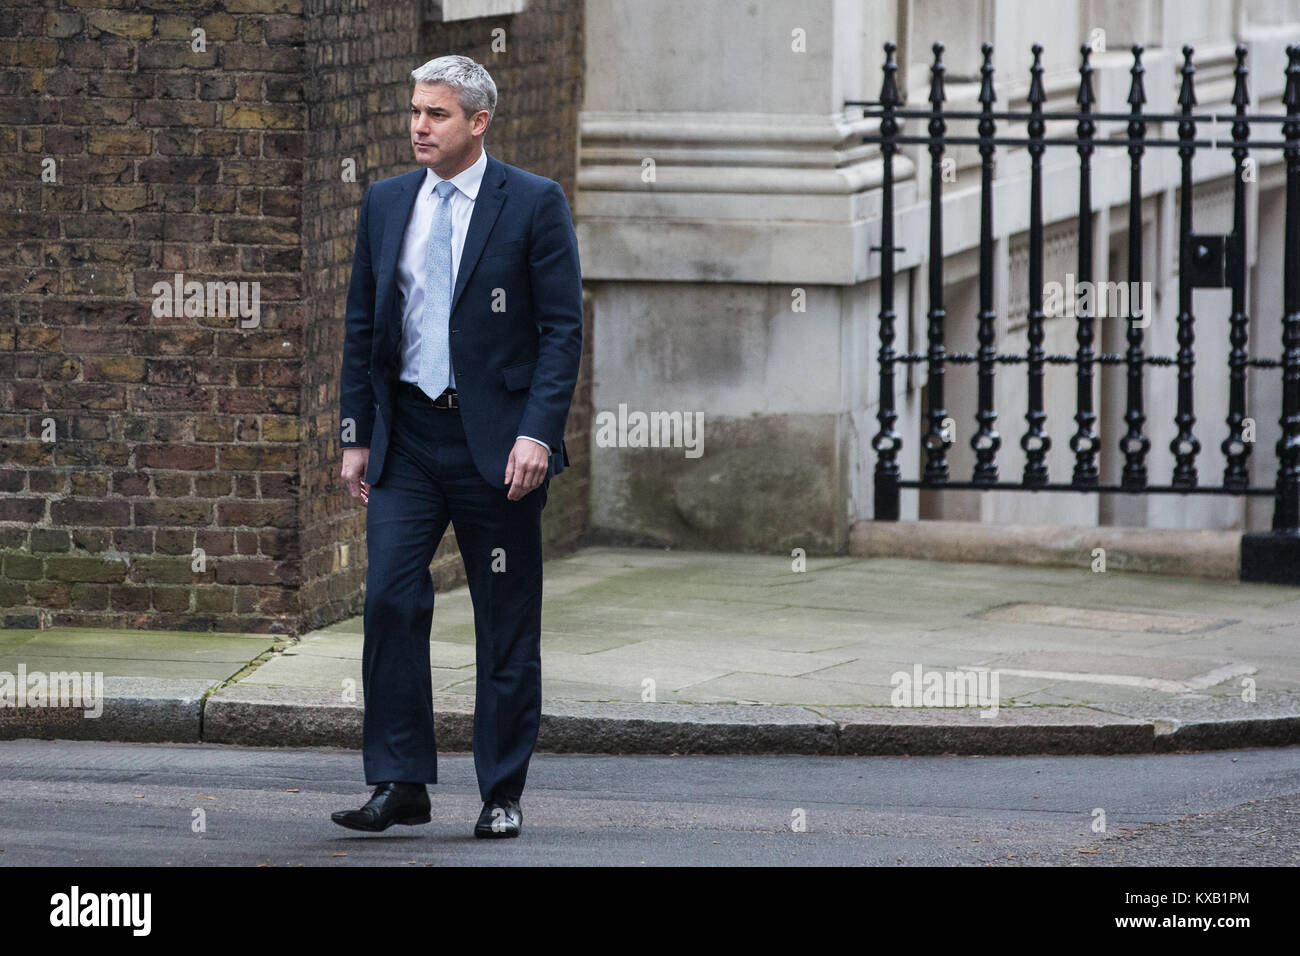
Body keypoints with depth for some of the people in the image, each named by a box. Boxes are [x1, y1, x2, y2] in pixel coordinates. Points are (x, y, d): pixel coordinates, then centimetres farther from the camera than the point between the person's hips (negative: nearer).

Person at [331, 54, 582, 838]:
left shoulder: (534, 205, -3)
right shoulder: (387, 203, 10)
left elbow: (563, 329, -6)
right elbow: (363, 325, 14)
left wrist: (537, 434, -16)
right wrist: (357, 435, 8)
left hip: (496, 440, -3)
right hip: (407, 436, 3)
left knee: (507, 624, 3)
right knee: (390, 599, -9)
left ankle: (504, 795, 11)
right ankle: (401, 783, -4)